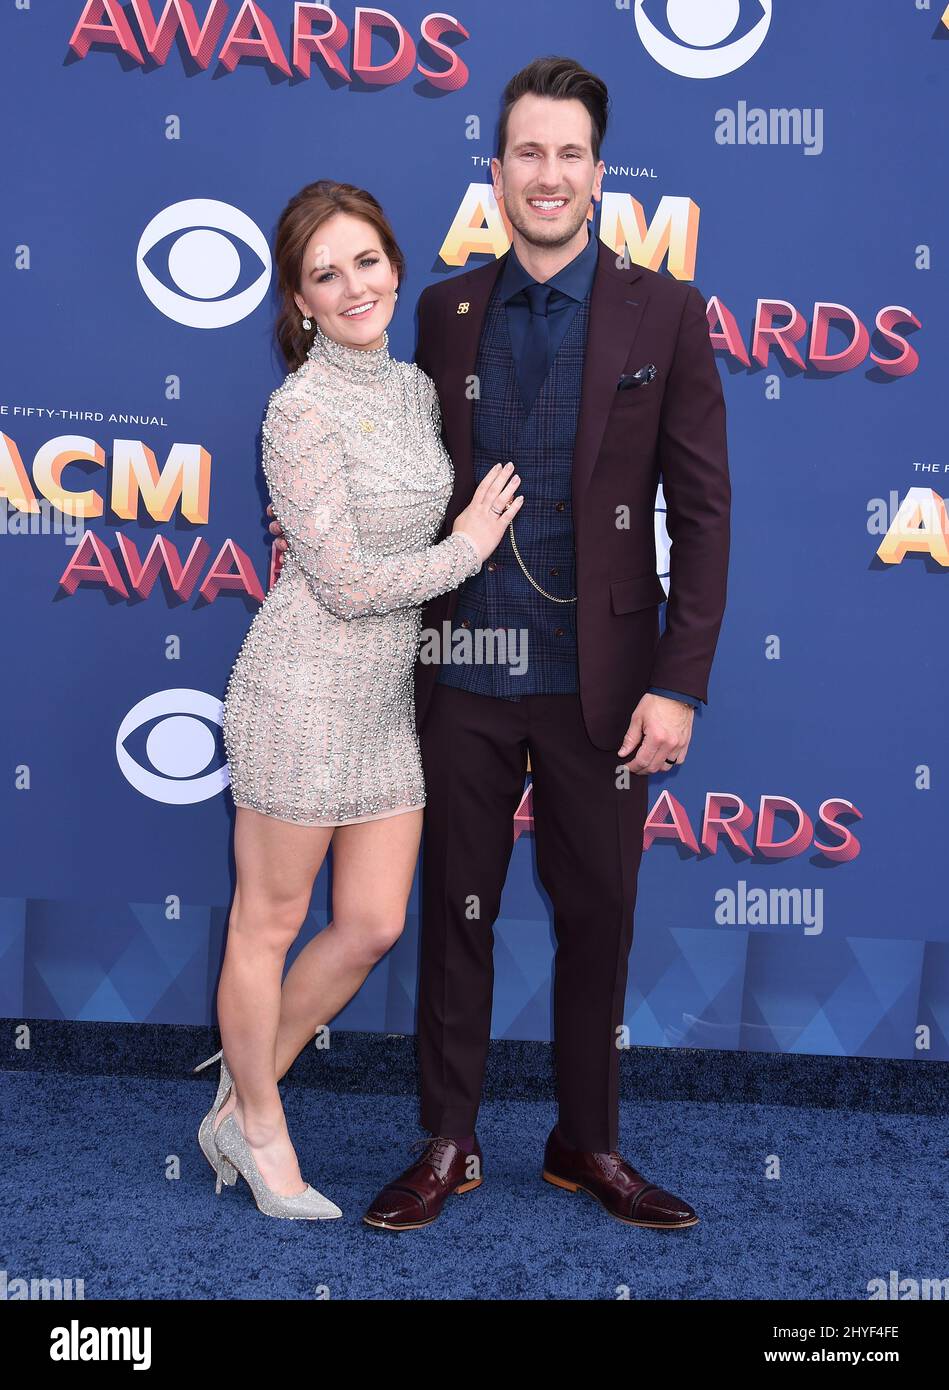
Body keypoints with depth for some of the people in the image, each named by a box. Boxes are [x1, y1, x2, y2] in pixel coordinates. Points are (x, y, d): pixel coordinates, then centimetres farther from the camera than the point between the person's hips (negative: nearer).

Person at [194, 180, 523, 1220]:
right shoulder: (302, 411, -15)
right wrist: (466, 549, -8)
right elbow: (346, 585, -18)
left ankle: (239, 1106, 30)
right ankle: (260, 1131, 29)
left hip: (390, 695, 8)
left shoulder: (416, 387, 9)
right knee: (269, 922, 8)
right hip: (305, 692, -8)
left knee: (373, 927, 11)